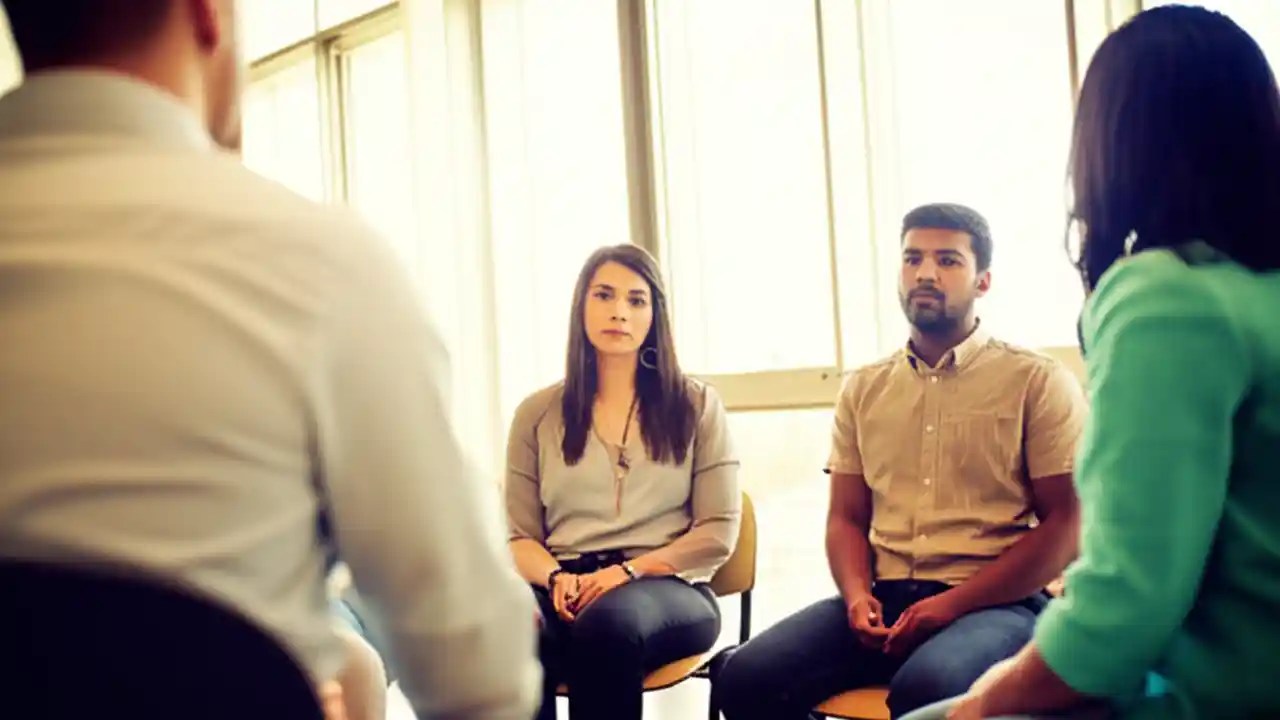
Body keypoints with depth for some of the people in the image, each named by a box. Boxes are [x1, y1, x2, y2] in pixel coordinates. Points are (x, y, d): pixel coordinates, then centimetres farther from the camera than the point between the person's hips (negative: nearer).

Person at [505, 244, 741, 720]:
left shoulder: (696, 405, 10)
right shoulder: (537, 414, 14)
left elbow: (718, 533, 4)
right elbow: (519, 538, 11)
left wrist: (630, 571, -11)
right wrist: (556, 578, -12)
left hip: (665, 587, -1)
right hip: (566, 589, 1)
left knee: (608, 621, -38)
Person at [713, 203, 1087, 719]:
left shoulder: (1038, 381, 3)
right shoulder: (863, 389, 15)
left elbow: (1066, 527, -3)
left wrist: (950, 604, -13)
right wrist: (857, 597, -6)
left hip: (995, 603, -4)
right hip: (884, 600, 4)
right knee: (746, 677, -19)